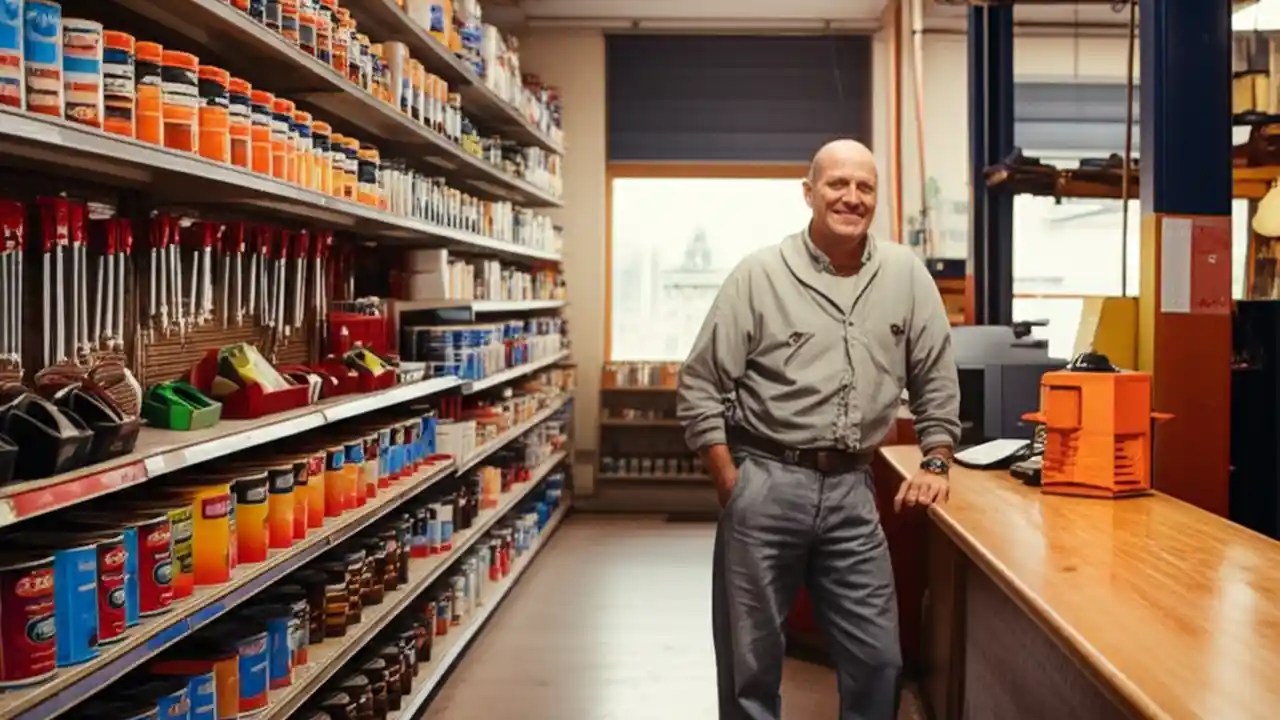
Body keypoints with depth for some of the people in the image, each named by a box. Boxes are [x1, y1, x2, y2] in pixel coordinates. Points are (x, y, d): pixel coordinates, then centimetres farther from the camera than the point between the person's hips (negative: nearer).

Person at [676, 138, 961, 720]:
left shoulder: (906, 275, 4)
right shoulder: (758, 275, -5)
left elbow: (936, 379, 14)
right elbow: (700, 389, -4)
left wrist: (935, 463, 7)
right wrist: (732, 488, -8)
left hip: (852, 489, 3)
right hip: (765, 484, -2)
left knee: (877, 659, 8)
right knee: (751, 659, 8)